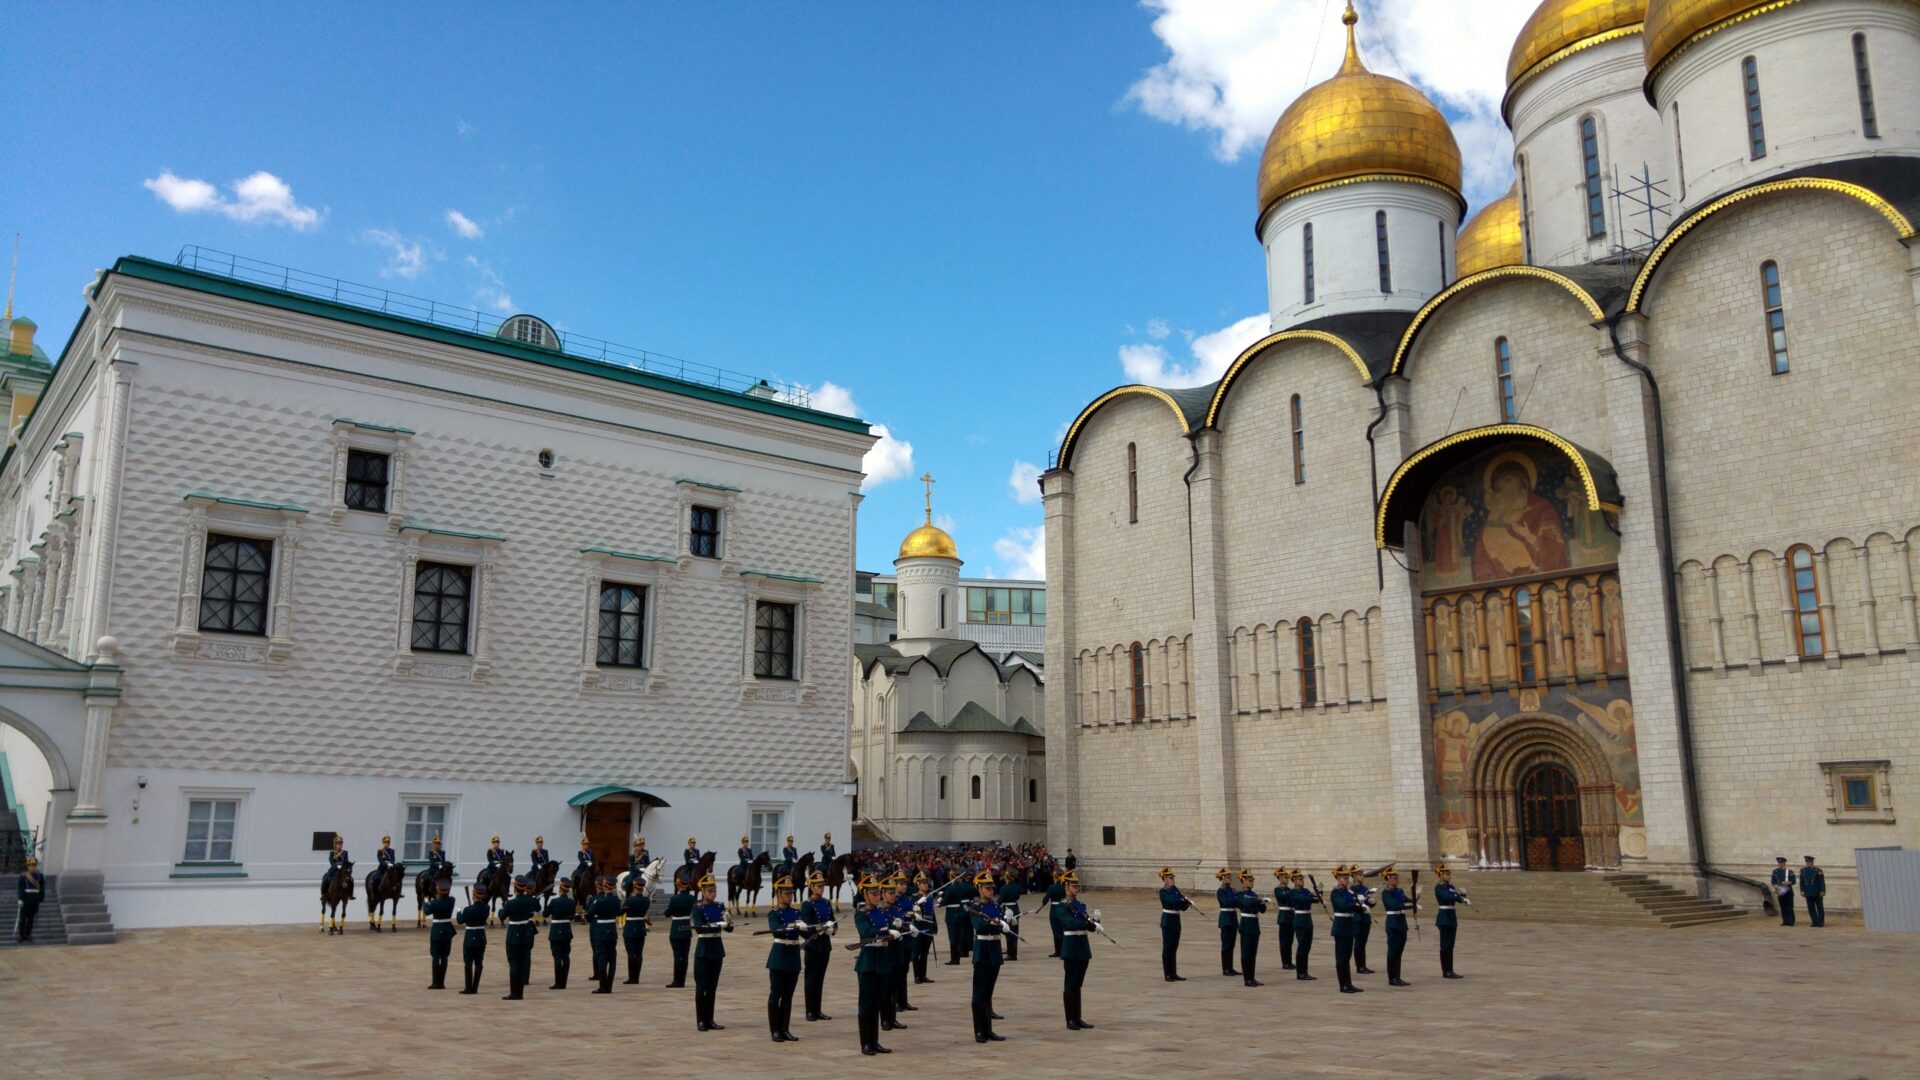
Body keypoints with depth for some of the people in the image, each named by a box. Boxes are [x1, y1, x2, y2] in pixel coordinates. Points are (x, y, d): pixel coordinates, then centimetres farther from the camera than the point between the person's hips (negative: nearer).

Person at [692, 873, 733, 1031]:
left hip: (717, 949, 5)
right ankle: (700, 1021, 4)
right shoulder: (697, 908, -8)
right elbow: (699, 928, -23)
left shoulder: (720, 906, 6)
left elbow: (730, 928, 0)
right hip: (703, 950, -5)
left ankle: (709, 1020, 14)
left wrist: (727, 923, -23)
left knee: (713, 986, 9)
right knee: (701, 986, -2)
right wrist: (718, 925, -34)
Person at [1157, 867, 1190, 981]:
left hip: (1176, 921, 7)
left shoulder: (1175, 890, 11)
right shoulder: (1163, 891, -9)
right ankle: (1167, 974, 2)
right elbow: (1171, 900, -27)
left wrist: (1187, 903, -13)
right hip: (1167, 921, -7)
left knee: (1174, 948, 10)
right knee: (1167, 947, -2)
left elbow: (1183, 906, 7)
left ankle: (1174, 973, 14)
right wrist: (1184, 899, -20)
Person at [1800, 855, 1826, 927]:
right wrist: (1802, 890, 1)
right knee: (1811, 908, 4)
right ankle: (1815, 922, 10)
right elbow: (1802, 881, 7)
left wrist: (1822, 891, -14)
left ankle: (1821, 922, 7)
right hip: (1808, 893, 4)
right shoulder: (1803, 870, 7)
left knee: (1819, 908, 2)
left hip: (1818, 893, -4)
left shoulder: (1818, 870, -5)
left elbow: (1822, 881, -8)